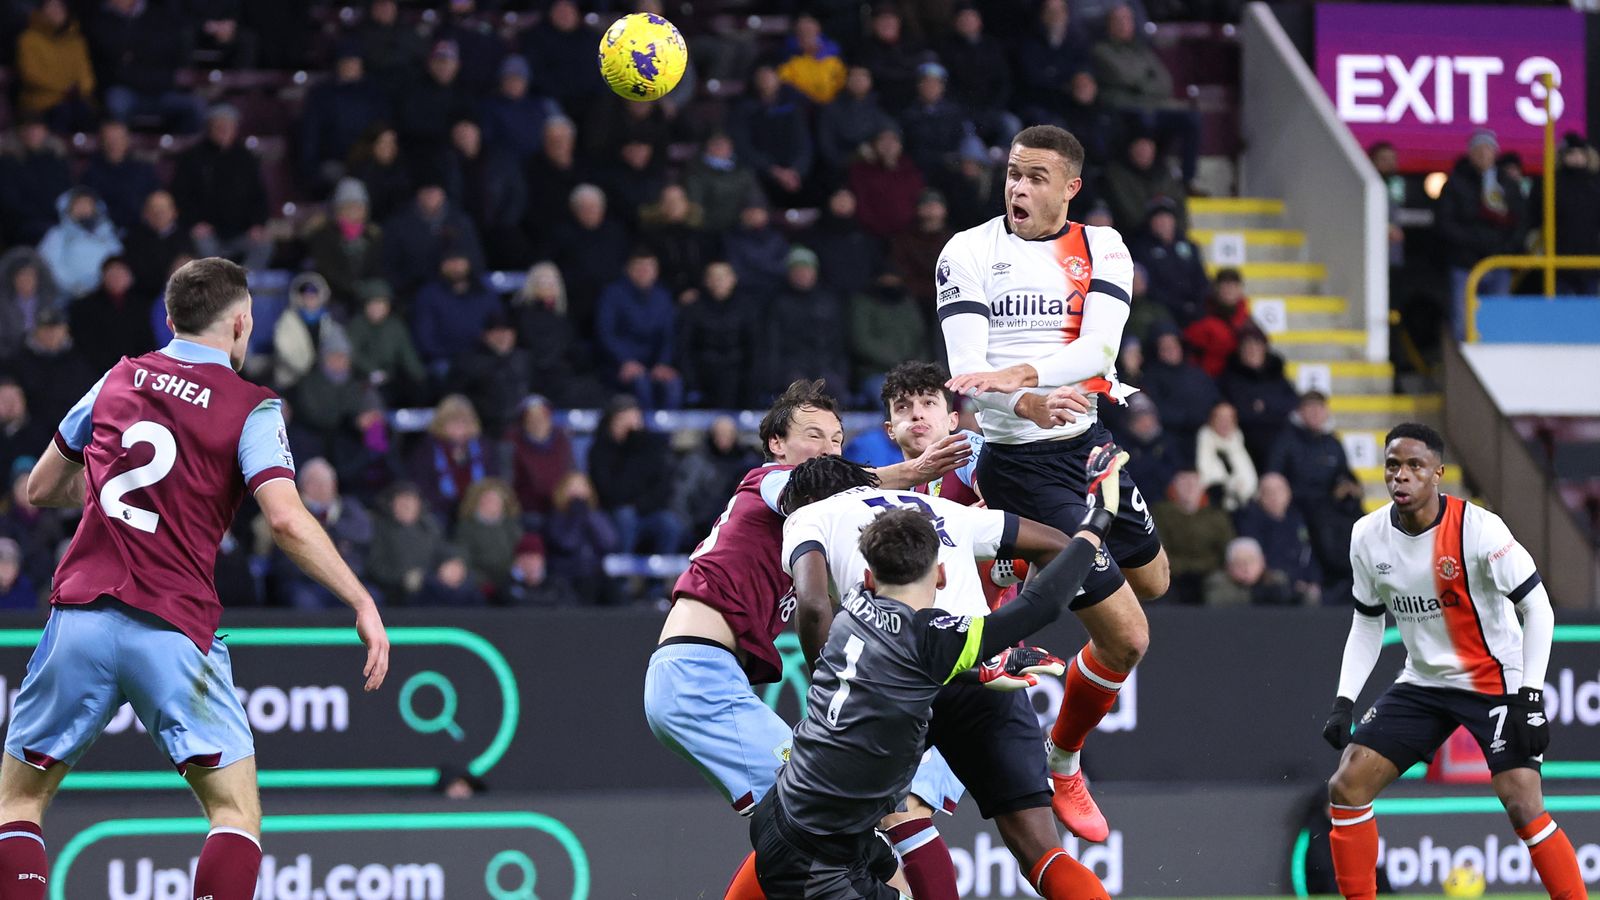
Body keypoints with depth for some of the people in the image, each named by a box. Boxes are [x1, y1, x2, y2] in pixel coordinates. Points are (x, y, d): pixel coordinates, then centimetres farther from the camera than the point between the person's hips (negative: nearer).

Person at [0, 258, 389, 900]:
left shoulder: (116, 381, 14)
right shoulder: (251, 408, 2)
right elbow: (287, 520, -13)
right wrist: (362, 603, -8)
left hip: (81, 614, 3)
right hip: (175, 628, -3)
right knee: (237, 810, 7)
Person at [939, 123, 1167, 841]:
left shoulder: (1101, 249, 2)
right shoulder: (970, 251, -7)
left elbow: (1098, 349, -14)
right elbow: (968, 370, -16)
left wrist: (1018, 374, -31)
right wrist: (1027, 404, -37)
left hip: (1089, 444, 6)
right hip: (1021, 463, -6)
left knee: (1150, 579, 25)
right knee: (1127, 636, -7)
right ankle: (1062, 768, 16)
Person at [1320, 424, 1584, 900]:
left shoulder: (1477, 528, -20)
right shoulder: (1368, 536, -4)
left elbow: (1537, 608, -15)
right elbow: (1368, 623, 10)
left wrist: (1529, 697, -20)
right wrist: (1344, 702, 1)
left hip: (1494, 680, -5)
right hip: (1423, 681, 6)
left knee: (1524, 807, -19)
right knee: (1346, 789, -3)